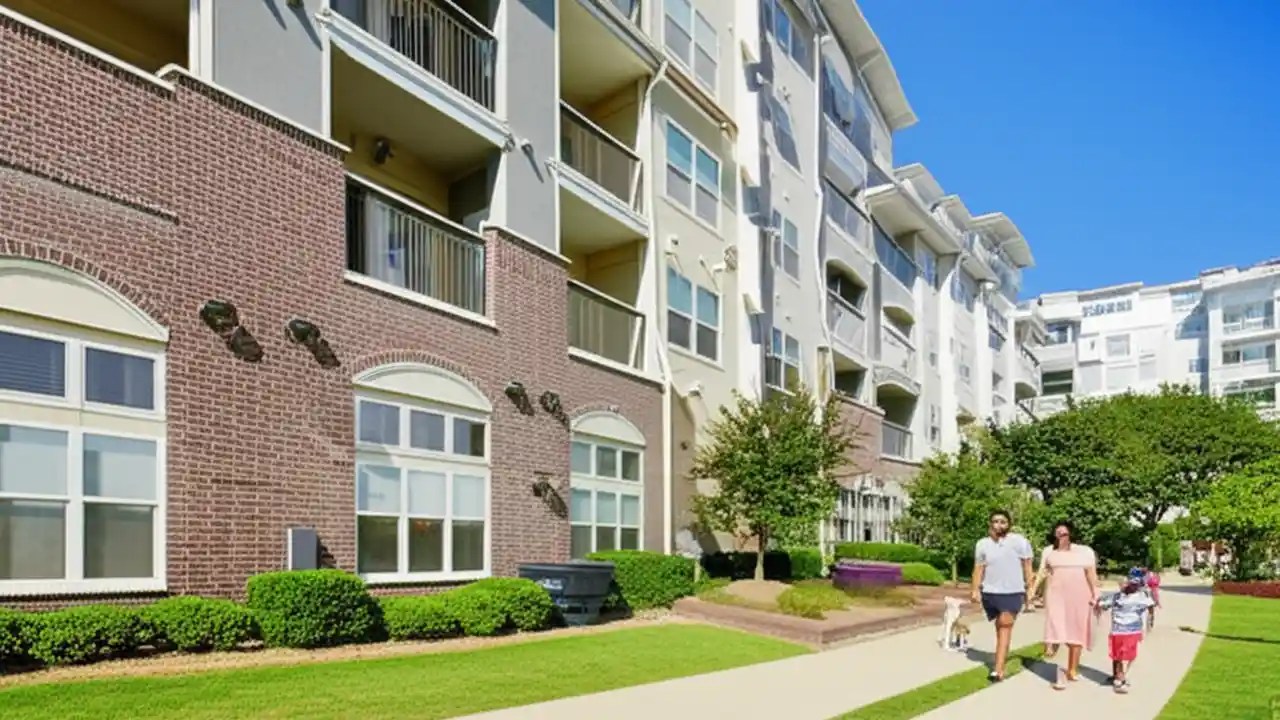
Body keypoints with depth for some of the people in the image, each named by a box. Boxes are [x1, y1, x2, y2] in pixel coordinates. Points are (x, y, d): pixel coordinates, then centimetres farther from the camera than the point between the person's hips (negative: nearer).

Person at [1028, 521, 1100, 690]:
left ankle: (1072, 669, 18)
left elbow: (1091, 574, 2)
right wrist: (1033, 590, -3)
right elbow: (1042, 573, 5)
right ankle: (1060, 673, -12)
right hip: (1056, 595, -1)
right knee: (1057, 630, -9)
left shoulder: (1085, 551, 5)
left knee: (1076, 631, 6)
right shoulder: (1048, 551, 7)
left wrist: (1095, 594, -4)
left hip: (1078, 597, 1)